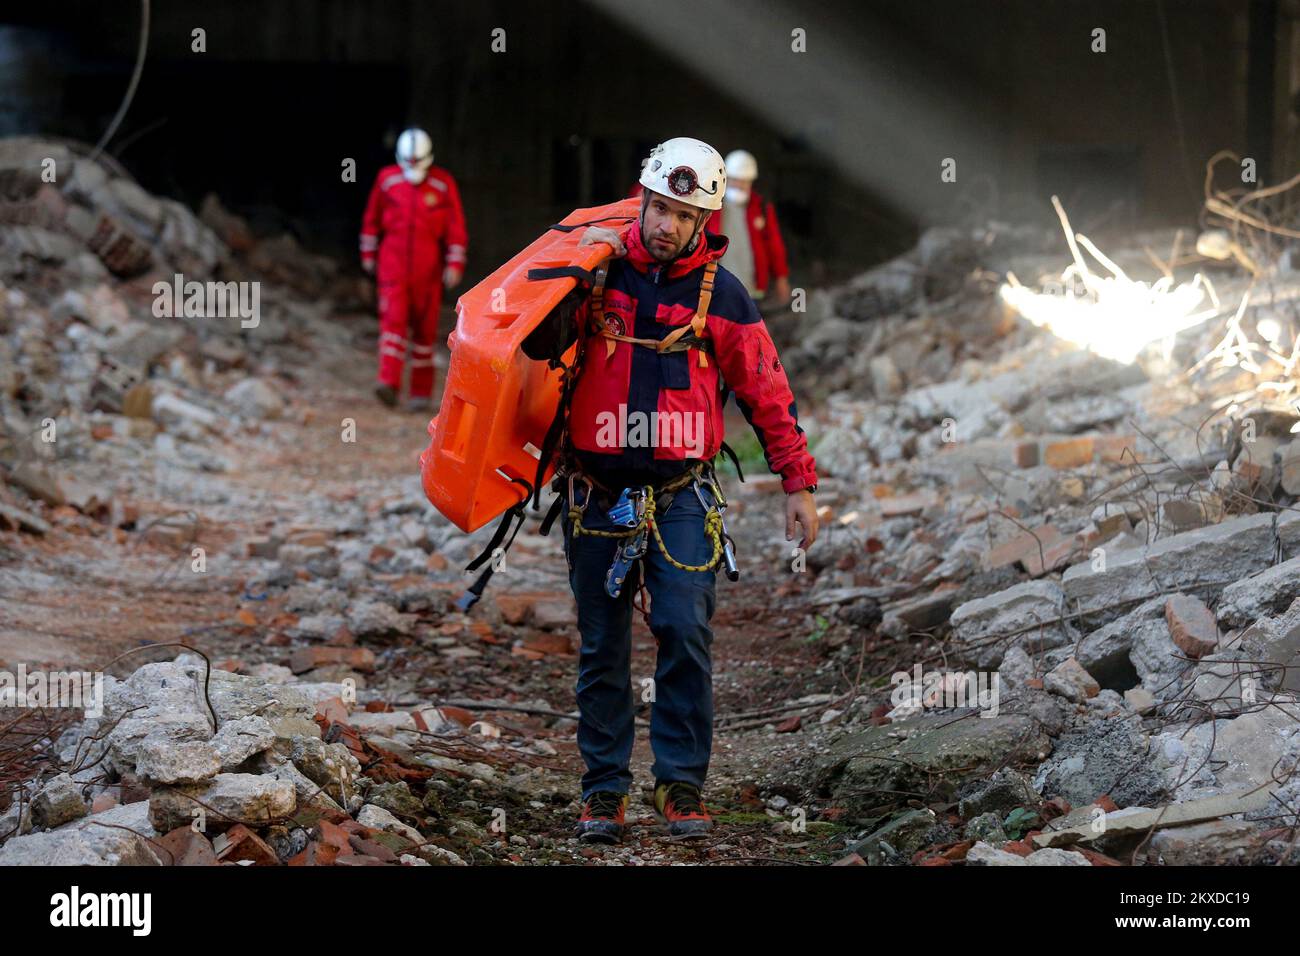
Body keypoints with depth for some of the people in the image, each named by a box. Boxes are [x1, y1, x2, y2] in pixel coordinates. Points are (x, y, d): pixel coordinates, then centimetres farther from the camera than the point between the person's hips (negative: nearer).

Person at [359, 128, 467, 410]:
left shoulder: (443, 185, -3)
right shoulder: (387, 180, 2)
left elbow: (456, 227, 0)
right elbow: (372, 218, 13)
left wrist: (455, 264, -6)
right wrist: (368, 253, 16)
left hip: (427, 268, 0)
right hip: (393, 264, 0)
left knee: (425, 328, 5)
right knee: (393, 320, -14)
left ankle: (422, 391, 13)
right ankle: (389, 384, -23)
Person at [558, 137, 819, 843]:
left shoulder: (721, 295, 2)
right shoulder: (599, 270, 3)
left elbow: (766, 392, 7)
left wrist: (798, 482, 5)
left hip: (680, 496, -1)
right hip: (597, 489, 1)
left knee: (684, 635, -12)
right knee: (602, 647, 5)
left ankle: (682, 784, -3)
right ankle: (604, 790, 11)